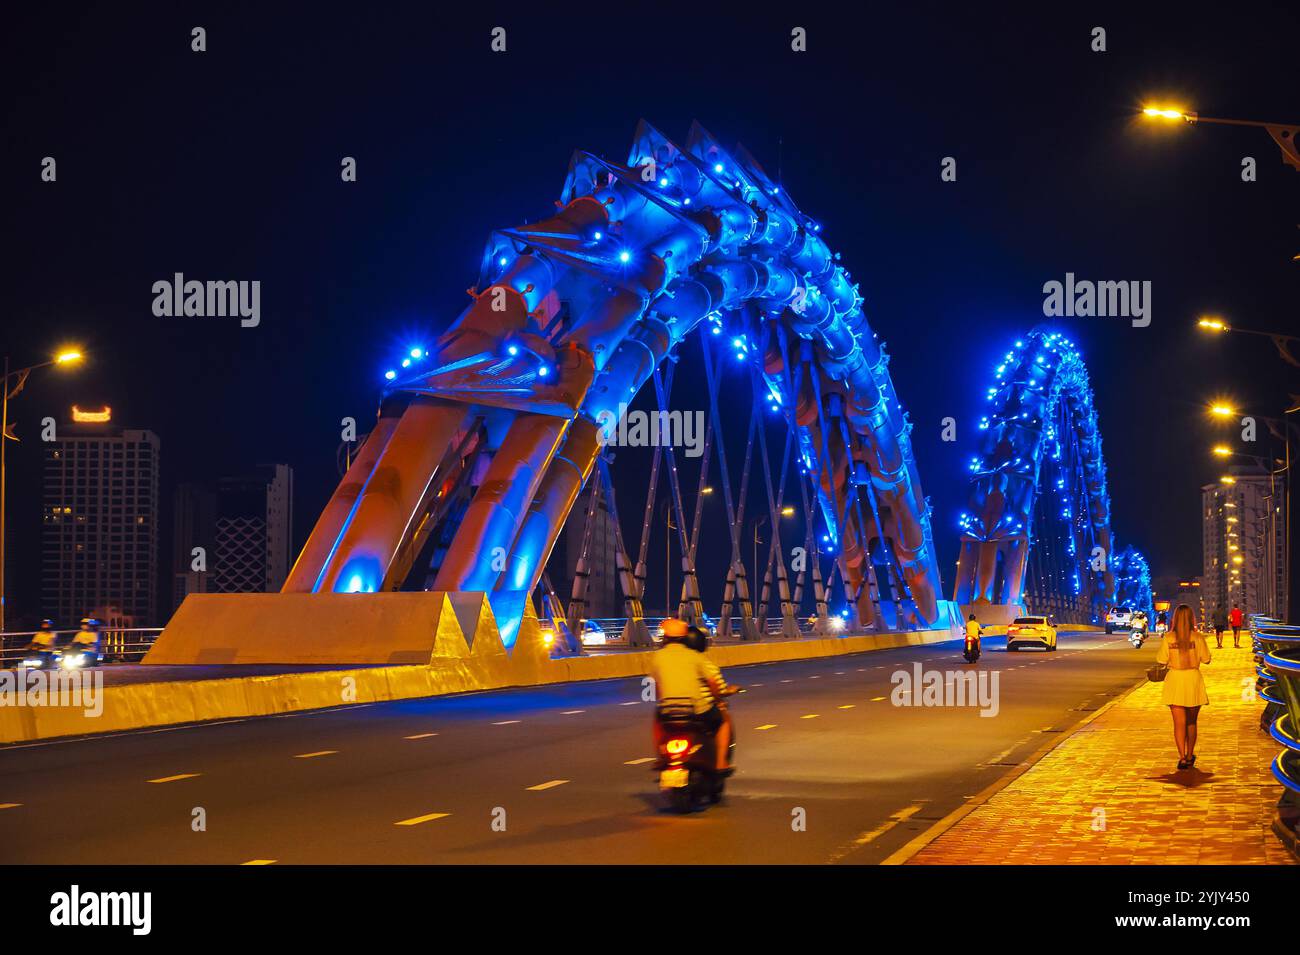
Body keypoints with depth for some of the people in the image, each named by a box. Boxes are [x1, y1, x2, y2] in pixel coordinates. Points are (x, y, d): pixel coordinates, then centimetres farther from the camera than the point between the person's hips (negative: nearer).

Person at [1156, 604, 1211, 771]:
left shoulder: (1168, 638, -8)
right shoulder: (1197, 638, -8)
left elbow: (1161, 659, -3)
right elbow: (1206, 659, -2)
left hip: (1175, 680, -1)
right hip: (1193, 680, 1)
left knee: (1179, 723, 1)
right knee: (1191, 722, 17)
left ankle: (1182, 757, -11)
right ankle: (1189, 756, 27)